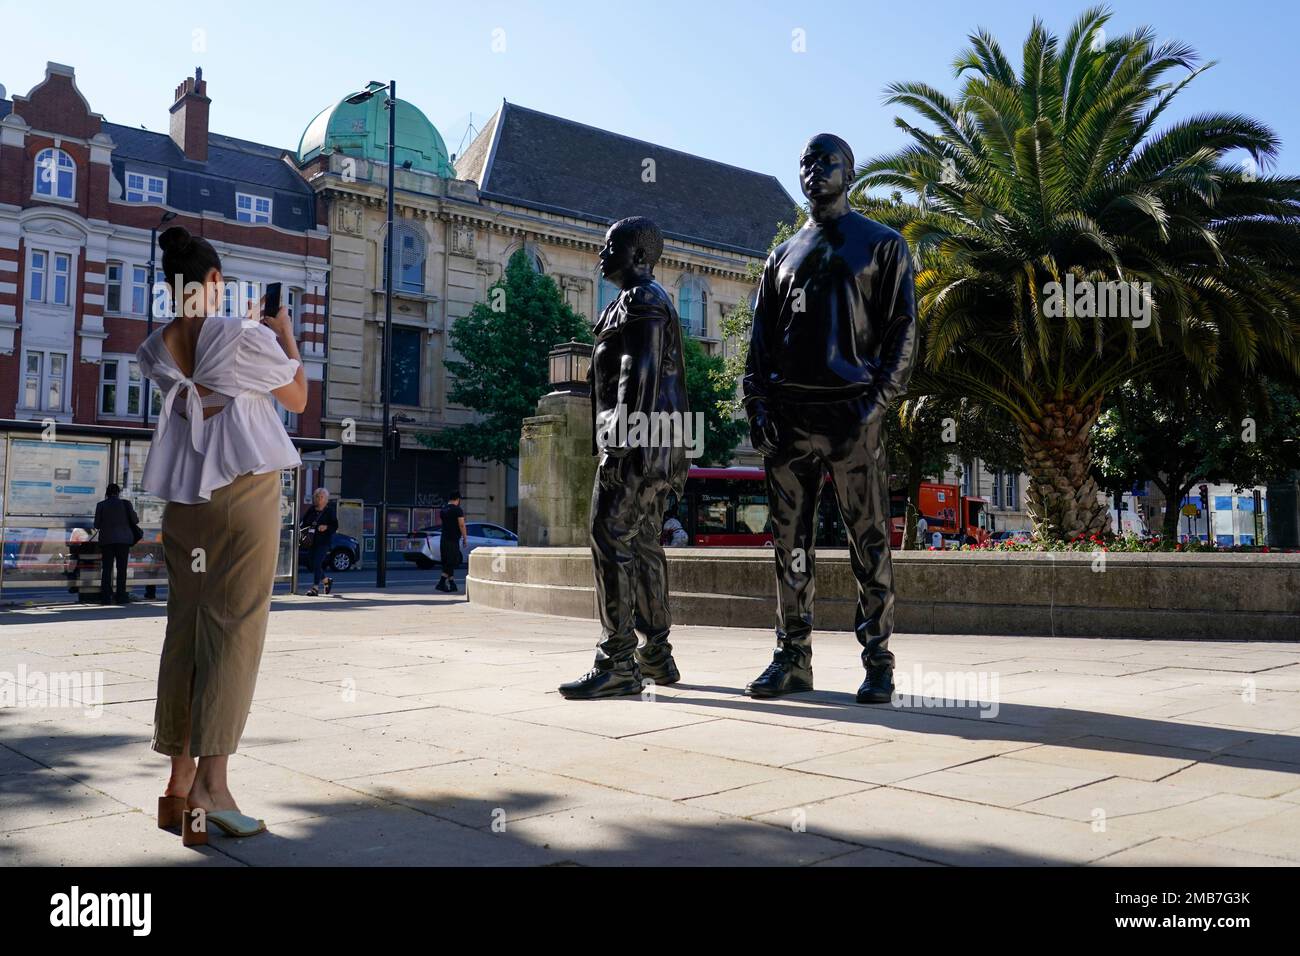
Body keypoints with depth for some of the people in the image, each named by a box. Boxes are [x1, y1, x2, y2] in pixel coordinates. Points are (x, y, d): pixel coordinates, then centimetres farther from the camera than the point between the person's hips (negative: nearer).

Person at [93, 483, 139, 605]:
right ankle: (120, 596, 2)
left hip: (107, 540, 1)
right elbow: (135, 521, -2)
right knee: (121, 568, 4)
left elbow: (96, 525, 1)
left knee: (106, 568, 5)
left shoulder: (101, 505, 0)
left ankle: (105, 597, 1)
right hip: (123, 539, -1)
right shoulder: (125, 503, -3)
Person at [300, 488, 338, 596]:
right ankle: (327, 580, 31)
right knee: (312, 564, 9)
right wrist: (305, 529, -4)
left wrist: (326, 527, -21)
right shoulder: (311, 510, 11)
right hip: (312, 541, 5)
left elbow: (335, 526, -3)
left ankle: (315, 587, -10)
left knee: (317, 563, -13)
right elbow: (303, 522, 16)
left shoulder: (330, 510, 0)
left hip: (324, 542, -5)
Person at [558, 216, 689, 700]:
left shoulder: (640, 299, -7)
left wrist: (622, 442, -24)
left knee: (610, 540, -13)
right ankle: (657, 655, 16)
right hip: (656, 448, 11)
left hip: (638, 442, -11)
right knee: (644, 546, 11)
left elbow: (639, 375, -19)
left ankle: (617, 663, -14)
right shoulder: (652, 302, 25)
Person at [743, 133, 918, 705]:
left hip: (851, 414, -4)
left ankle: (878, 663, 5)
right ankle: (793, 659, 11)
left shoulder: (882, 246, 9)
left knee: (869, 541, -2)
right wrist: (758, 405, 2)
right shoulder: (783, 257, 21)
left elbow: (902, 335, 1)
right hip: (788, 416, 4)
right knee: (790, 544, 3)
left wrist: (875, 401, -11)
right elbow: (760, 339, 16)